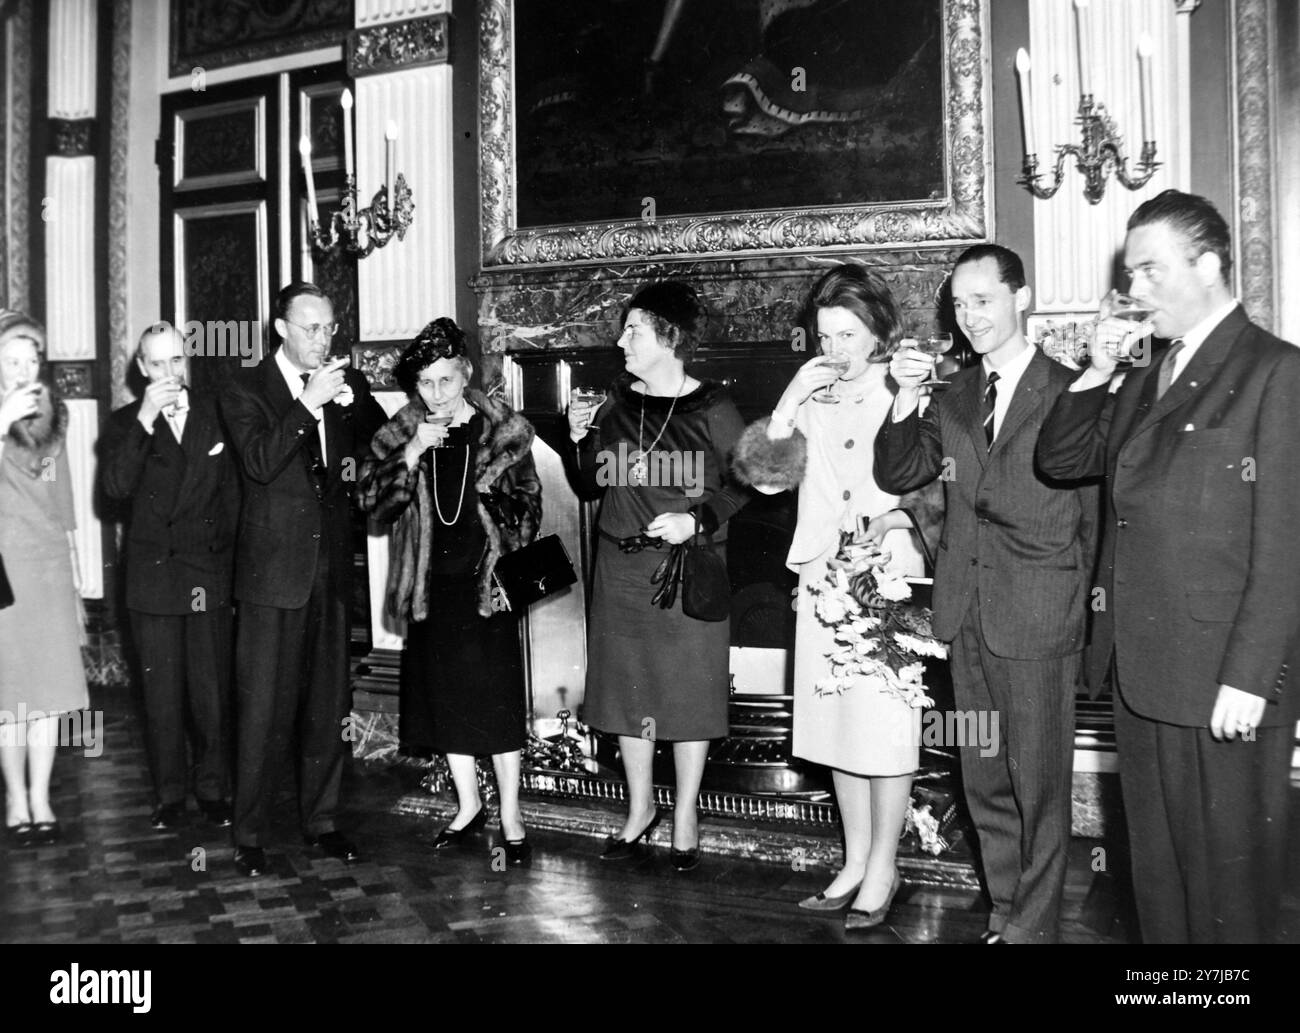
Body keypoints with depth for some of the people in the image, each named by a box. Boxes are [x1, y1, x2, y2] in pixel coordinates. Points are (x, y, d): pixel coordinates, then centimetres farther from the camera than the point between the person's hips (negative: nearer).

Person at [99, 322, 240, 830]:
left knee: (213, 692, 4)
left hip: (211, 577, 1)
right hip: (153, 579, 0)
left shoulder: (216, 414, 8)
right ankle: (169, 795, 19)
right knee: (162, 697, 6)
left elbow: (232, 493, 9)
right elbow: (115, 488, -13)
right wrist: (144, 422, -21)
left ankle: (213, 791, 18)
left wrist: (230, 562, 3)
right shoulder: (124, 423, 5)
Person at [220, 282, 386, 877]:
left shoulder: (346, 383, 11)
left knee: (329, 704, 10)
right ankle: (249, 835, 12)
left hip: (332, 566, 4)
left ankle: (321, 821, 23)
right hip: (273, 569, -4)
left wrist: (356, 461, 7)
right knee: (264, 709, -1)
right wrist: (309, 402, -20)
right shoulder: (245, 389, -2)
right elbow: (260, 462, -18)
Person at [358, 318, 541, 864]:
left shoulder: (503, 430, -3)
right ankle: (468, 805, 27)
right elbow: (372, 502, -6)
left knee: (498, 697, 0)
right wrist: (411, 456, -18)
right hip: (431, 587, 3)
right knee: (445, 697, 10)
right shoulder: (400, 434, 2)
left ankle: (511, 817, 13)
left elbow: (528, 505, 3)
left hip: (487, 583, -3)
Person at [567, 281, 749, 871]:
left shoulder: (711, 409, -6)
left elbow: (745, 483, -2)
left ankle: (685, 815, 21)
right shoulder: (612, 405, 6)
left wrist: (699, 519, -15)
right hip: (621, 567, 4)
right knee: (625, 687, 10)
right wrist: (580, 442, -6)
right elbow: (590, 489, 11)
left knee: (690, 688, 4)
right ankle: (639, 807, 28)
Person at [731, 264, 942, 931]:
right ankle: (855, 863, 25)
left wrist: (902, 523, -18)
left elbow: (937, 491, 1)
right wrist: (790, 399, -10)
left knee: (885, 732, 2)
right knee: (838, 729, 11)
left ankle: (882, 870, 18)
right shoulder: (813, 402, 7)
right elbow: (762, 472, -1)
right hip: (822, 583, 4)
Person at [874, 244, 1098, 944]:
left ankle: (1034, 926, 20)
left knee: (1038, 787, 5)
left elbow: (1096, 515, -4)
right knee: (983, 784, 15)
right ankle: (1005, 914, 31)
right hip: (968, 620, 6)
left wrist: (1086, 612, -5)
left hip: (1038, 623, -6)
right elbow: (896, 475, 6)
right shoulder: (953, 398, 12)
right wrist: (906, 398, -7)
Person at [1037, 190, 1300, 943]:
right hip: (1139, 673, 7)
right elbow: (1061, 460, 16)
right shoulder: (1146, 378, 14)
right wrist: (1094, 377, 2)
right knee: (1156, 868, 17)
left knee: (1228, 877, 7)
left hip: (1223, 685, -7)